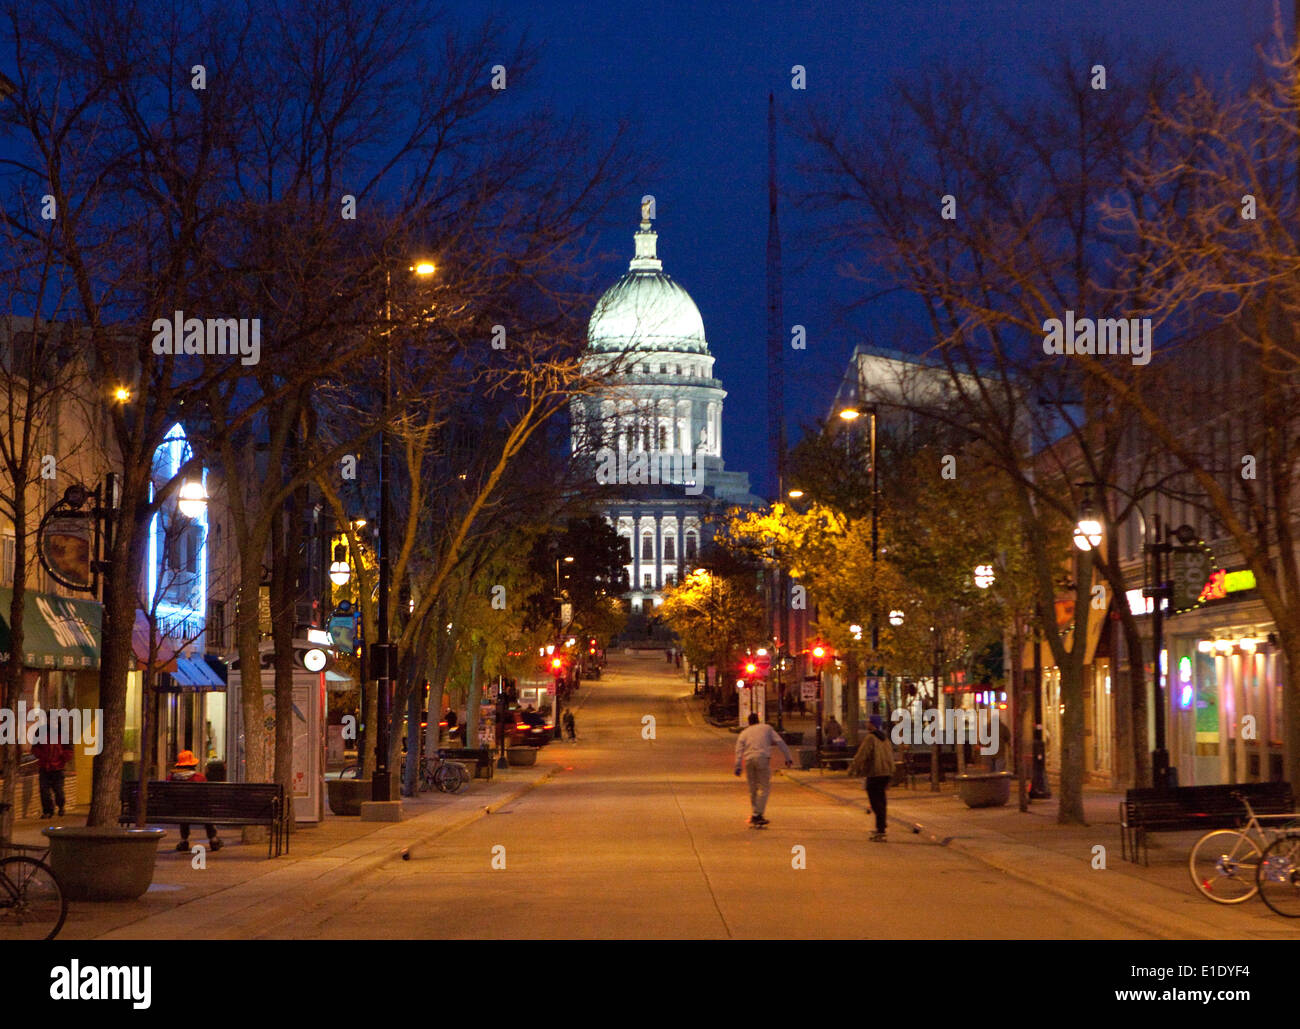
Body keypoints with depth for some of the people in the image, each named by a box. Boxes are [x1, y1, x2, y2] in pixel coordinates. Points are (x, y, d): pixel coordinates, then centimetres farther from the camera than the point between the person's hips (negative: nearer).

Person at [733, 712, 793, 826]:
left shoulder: (744, 733, 22)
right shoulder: (767, 728, 20)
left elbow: (739, 749, 6)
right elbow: (779, 742, 10)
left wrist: (738, 766, -2)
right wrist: (788, 757, 8)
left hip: (748, 760, 3)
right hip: (762, 758, -3)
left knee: (753, 789, 14)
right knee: (764, 788, -1)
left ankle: (755, 815, 19)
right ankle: (757, 815, -11)